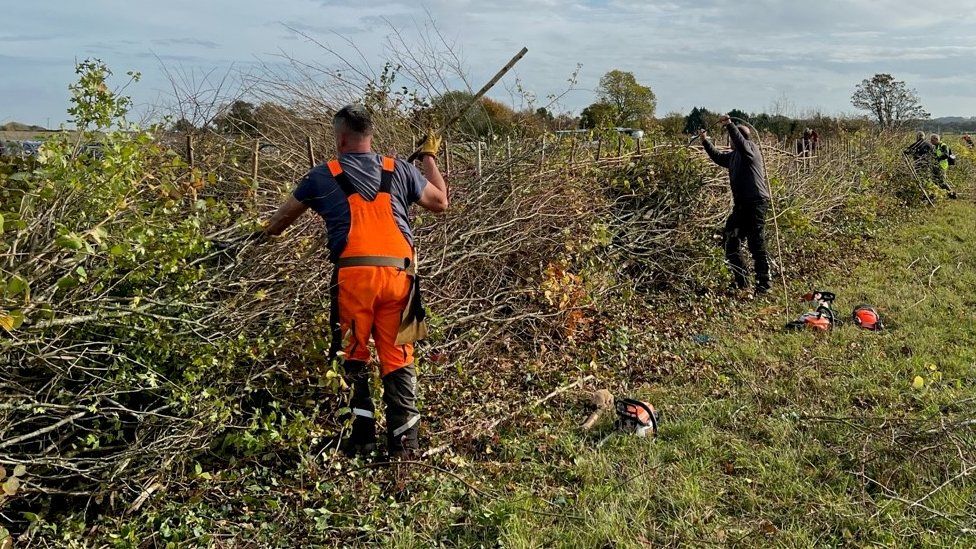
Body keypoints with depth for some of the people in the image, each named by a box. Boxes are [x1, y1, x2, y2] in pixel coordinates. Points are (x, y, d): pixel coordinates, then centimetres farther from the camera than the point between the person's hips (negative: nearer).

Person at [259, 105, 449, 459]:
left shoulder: (323, 176, 11)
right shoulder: (399, 170, 13)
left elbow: (281, 220, 22)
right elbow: (440, 202, 26)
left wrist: (268, 231, 46)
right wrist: (429, 158, 39)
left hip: (353, 273, -2)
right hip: (398, 274, 2)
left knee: (352, 358, 9)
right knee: (398, 360, 6)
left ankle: (360, 441, 9)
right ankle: (405, 445, 7)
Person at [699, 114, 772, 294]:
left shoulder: (751, 148, -7)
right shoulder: (733, 155, 18)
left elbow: (741, 143, -29)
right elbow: (718, 157, 35)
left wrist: (729, 125, -36)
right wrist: (705, 141, 33)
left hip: (756, 202, -10)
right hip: (742, 205, 10)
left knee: (757, 245, -8)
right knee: (731, 242, 13)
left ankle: (763, 284, -1)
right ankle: (741, 281, 22)